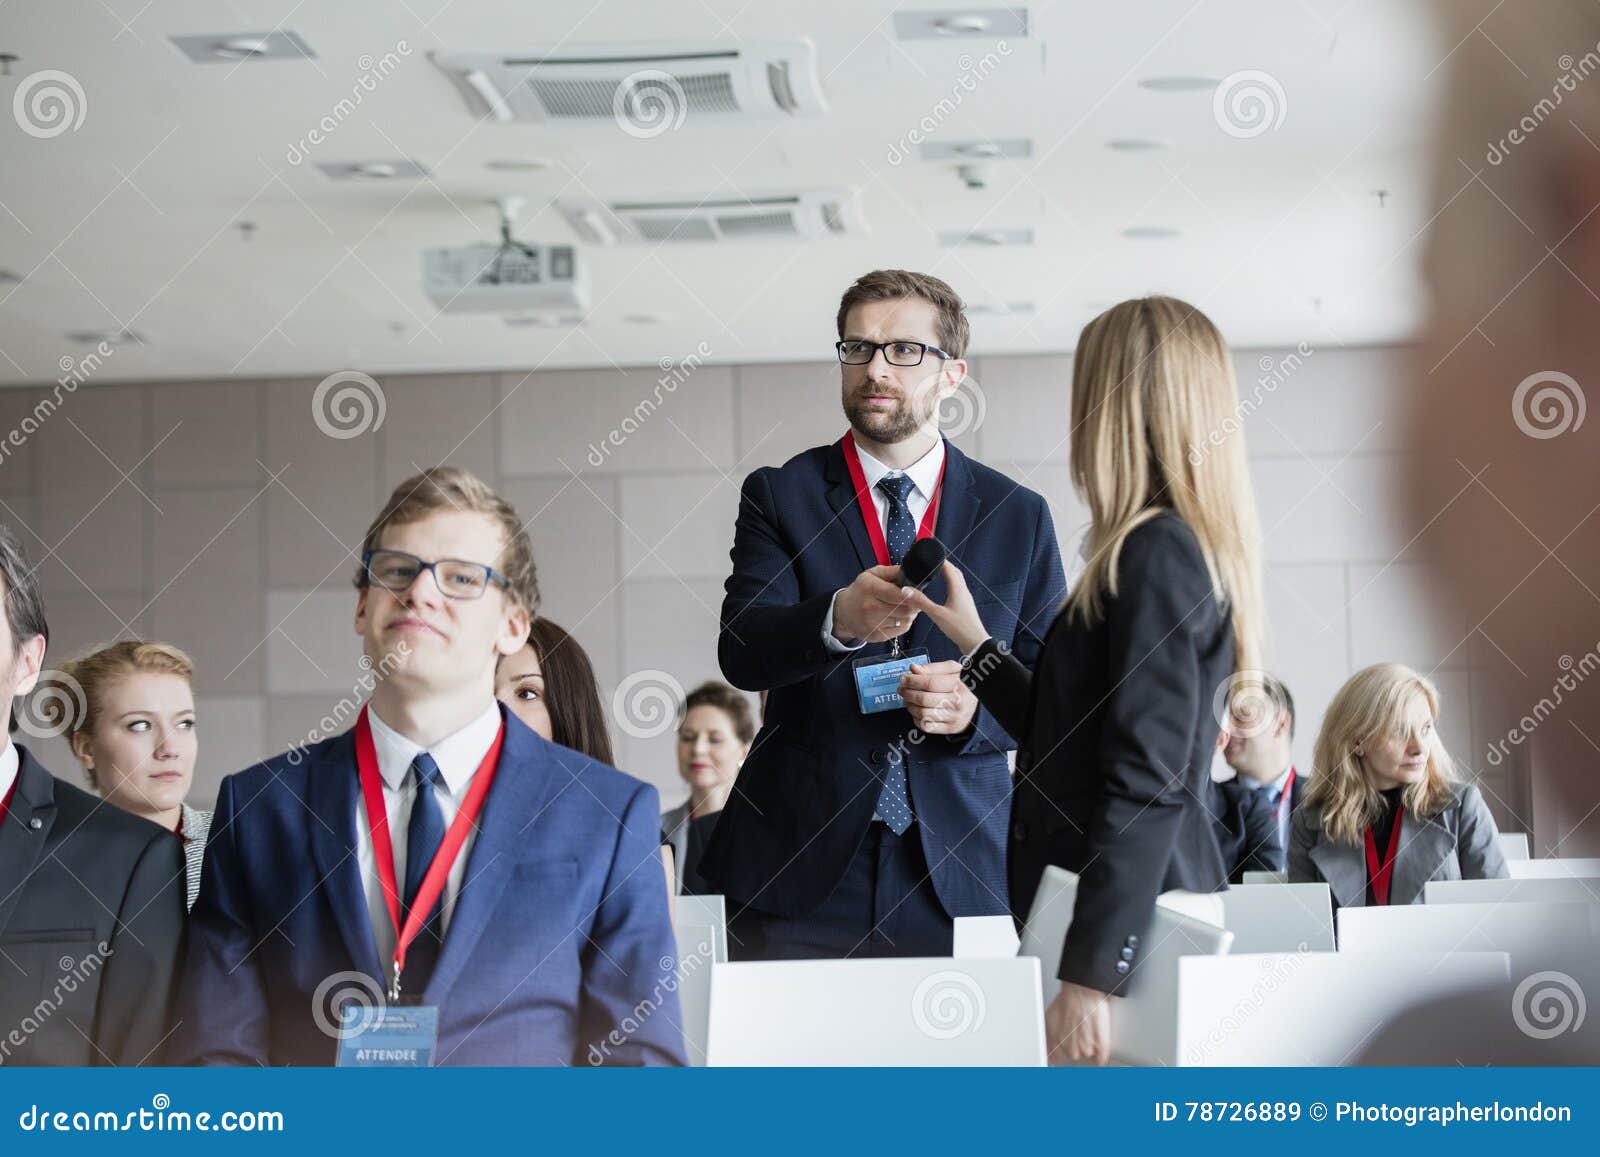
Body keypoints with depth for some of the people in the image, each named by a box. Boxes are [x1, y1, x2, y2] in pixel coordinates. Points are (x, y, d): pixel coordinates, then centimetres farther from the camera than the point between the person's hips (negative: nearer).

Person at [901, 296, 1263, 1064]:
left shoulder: (1157, 552, -13)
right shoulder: (1190, 548, 15)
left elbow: (1148, 784, -20)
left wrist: (1087, 976, -22)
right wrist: (975, 643, 28)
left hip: (1129, 916, -9)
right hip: (1146, 913, 9)